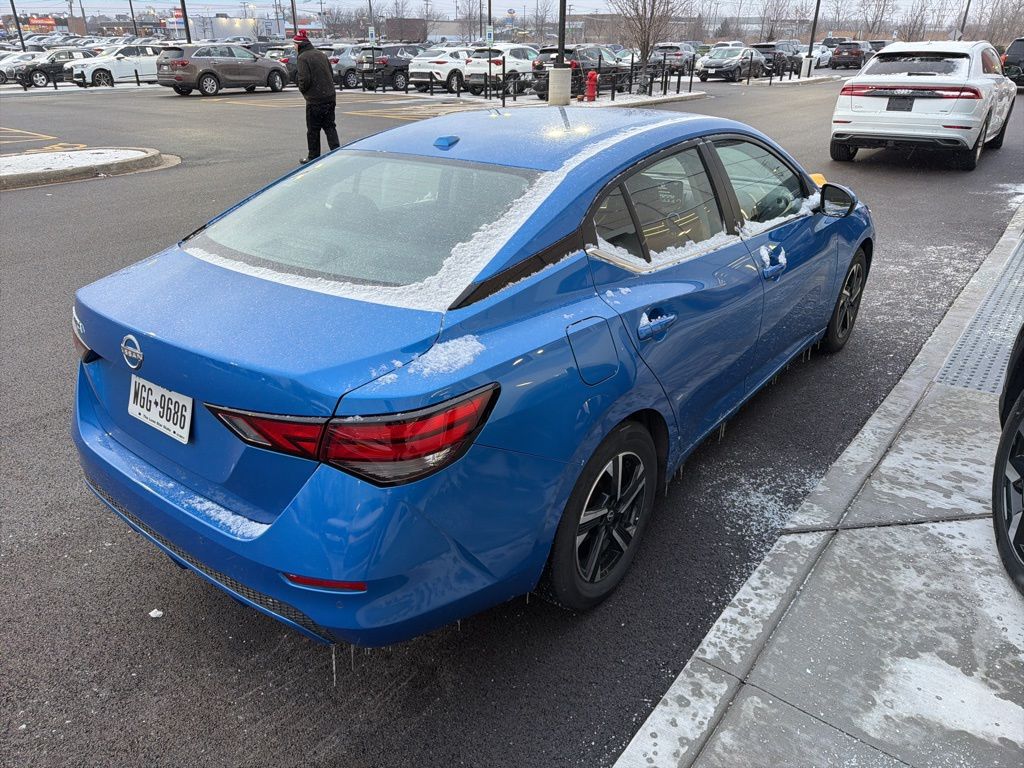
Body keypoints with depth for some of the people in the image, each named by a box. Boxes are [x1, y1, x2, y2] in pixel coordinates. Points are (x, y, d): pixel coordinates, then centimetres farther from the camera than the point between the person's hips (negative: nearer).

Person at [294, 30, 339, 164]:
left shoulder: (302, 58, -11)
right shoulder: (321, 54, 12)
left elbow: (304, 79, -19)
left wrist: (302, 89, 1)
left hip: (314, 99, -6)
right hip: (330, 97, 6)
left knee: (313, 130, 4)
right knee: (330, 127, 11)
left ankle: (313, 157, 12)